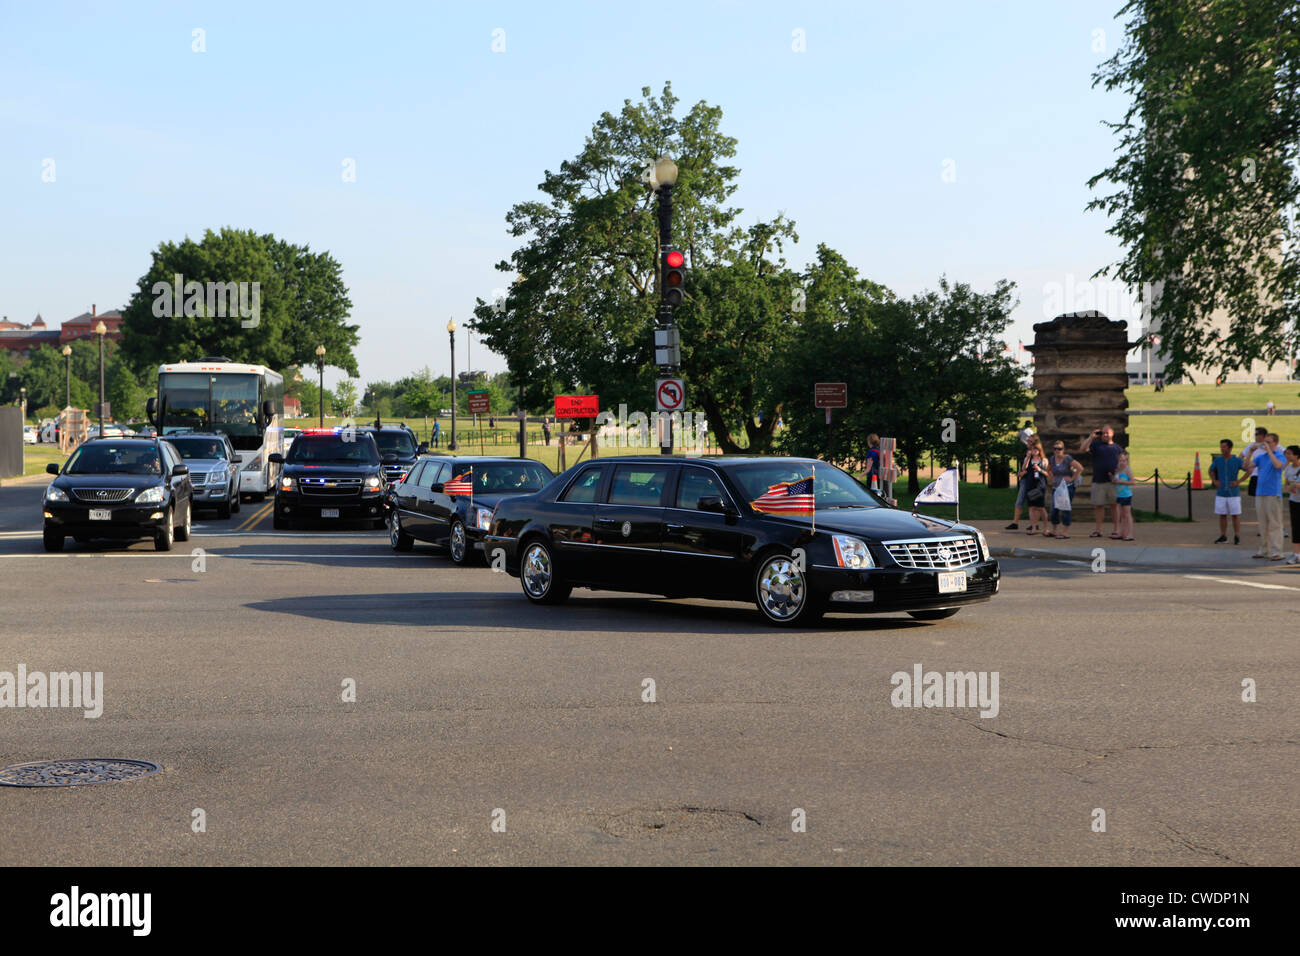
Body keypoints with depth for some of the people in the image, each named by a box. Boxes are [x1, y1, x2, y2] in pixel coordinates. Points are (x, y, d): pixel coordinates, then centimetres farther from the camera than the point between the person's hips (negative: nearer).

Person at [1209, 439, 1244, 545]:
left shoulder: (1237, 461, -6)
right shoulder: (1217, 460, 4)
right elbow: (1211, 470, 22)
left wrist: (1239, 481, -9)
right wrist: (1214, 481, 7)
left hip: (1233, 493, -3)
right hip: (1220, 493, 3)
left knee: (1236, 515, 1)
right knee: (1222, 515, 6)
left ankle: (1237, 536, 7)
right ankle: (1223, 536, 15)